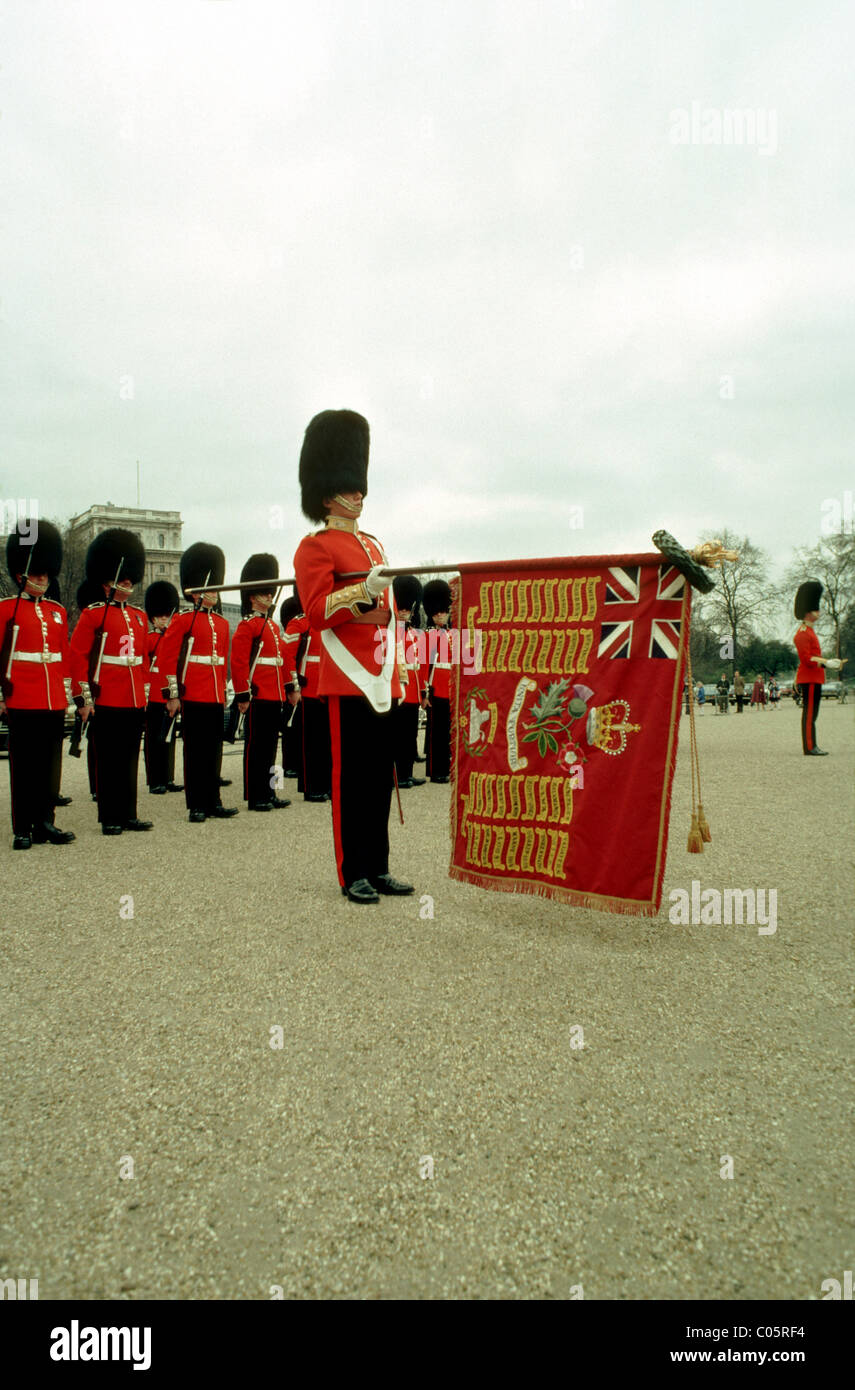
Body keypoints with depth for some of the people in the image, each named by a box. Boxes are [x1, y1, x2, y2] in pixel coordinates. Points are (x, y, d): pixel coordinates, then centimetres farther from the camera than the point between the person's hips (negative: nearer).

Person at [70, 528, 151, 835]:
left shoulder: (139, 616, 14)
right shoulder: (92, 614, -3)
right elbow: (78, 657, -7)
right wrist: (83, 698, -12)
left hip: (135, 701, 5)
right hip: (107, 701, -5)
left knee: (130, 758, 10)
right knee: (108, 760, 2)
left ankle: (129, 815, 18)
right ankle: (110, 819, 10)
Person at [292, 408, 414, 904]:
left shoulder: (373, 544, 20)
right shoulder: (316, 547, -2)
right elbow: (317, 613, -12)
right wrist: (362, 592, -25)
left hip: (382, 676, 7)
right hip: (348, 676, -7)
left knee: (381, 773, 10)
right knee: (351, 775, -2)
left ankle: (379, 867, 19)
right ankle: (354, 874, 8)